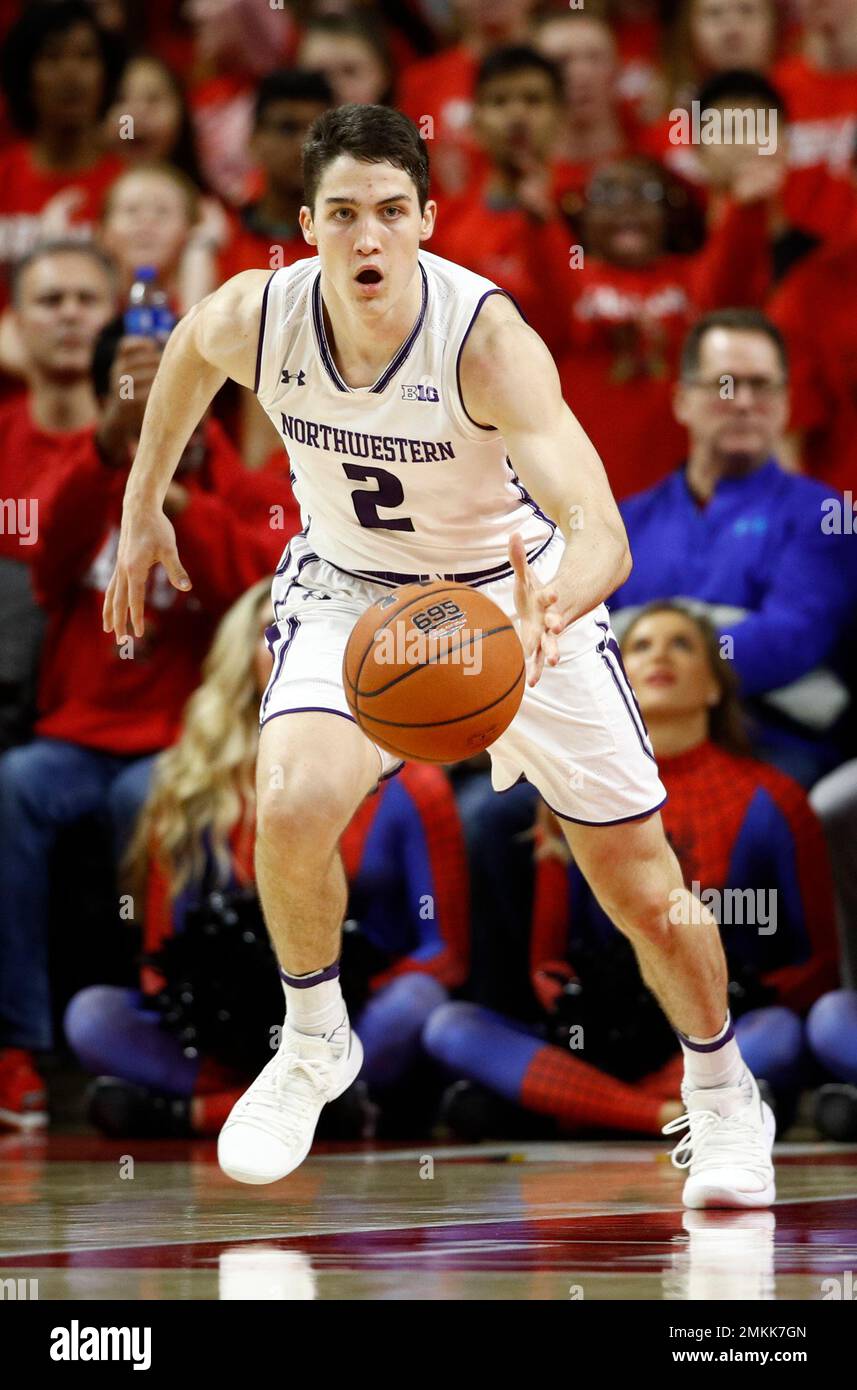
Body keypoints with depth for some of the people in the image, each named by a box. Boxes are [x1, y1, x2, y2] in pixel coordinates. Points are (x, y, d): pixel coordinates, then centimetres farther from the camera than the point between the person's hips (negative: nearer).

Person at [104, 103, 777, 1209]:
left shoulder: (489, 339, -33)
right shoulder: (251, 320, -23)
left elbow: (602, 534, -44)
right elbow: (189, 349, 6)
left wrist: (547, 610, -65)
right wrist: (144, 503, 13)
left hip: (517, 590, -2)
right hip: (350, 588, 2)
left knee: (642, 888, 2)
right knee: (290, 807, -27)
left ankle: (721, 1095, 32)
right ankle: (312, 1043, 2)